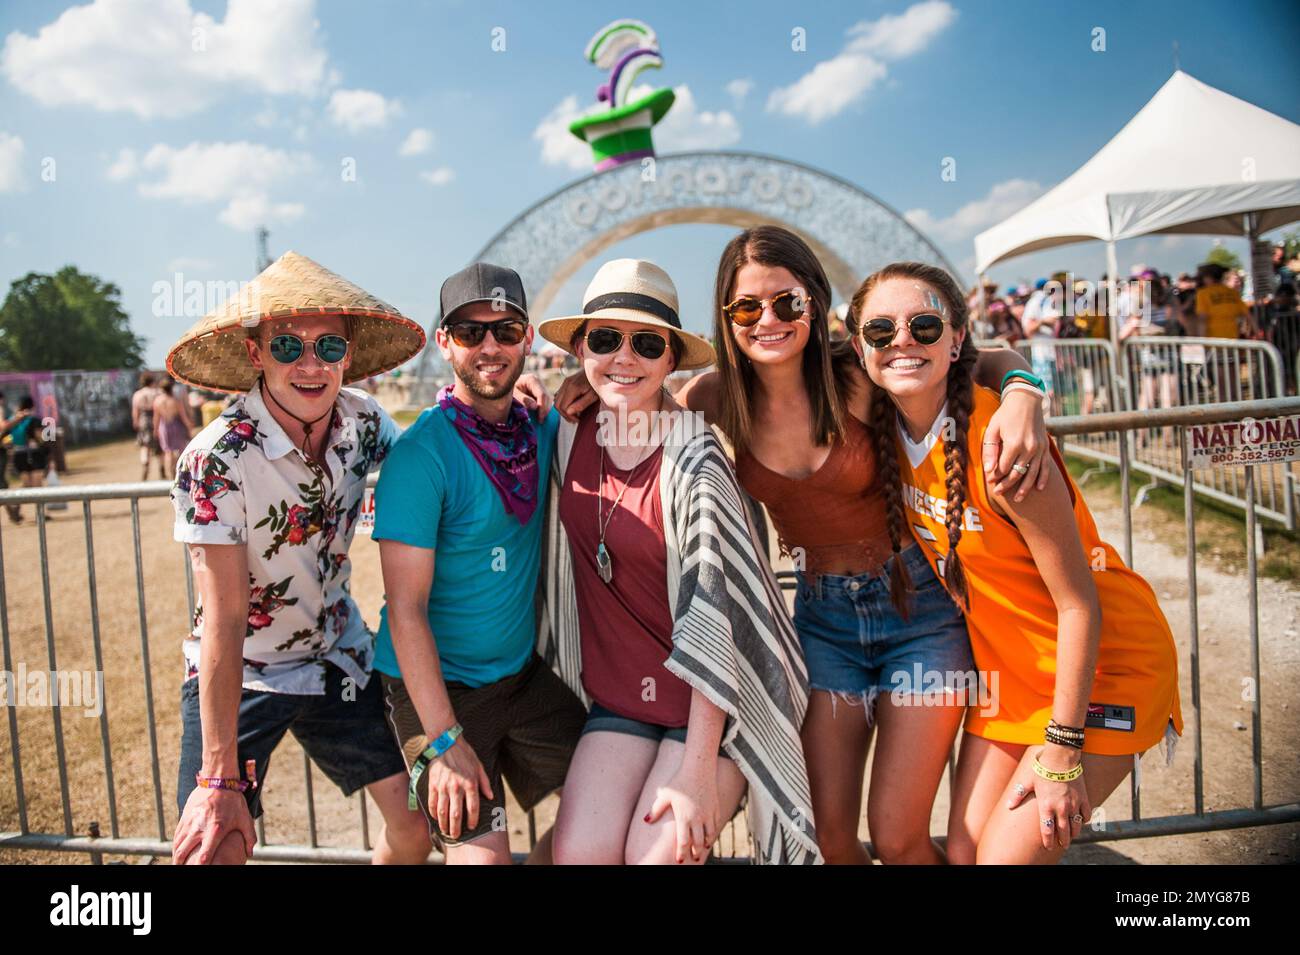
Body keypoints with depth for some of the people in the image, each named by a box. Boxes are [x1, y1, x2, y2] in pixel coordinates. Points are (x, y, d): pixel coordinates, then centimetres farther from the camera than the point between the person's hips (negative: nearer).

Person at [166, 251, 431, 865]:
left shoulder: (360, 419, -11)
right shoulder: (216, 459, -25)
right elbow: (225, 619, -25)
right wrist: (220, 779, -24)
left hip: (339, 660, 4)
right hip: (238, 675, -4)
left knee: (415, 824, 5)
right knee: (213, 848, -10)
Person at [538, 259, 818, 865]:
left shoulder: (694, 459, -19)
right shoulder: (570, 436, -2)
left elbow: (714, 613, -20)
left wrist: (698, 766, -20)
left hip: (715, 697, -4)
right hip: (620, 693, 5)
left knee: (656, 853, -13)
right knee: (579, 851, -7)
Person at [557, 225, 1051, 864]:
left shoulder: (860, 379, -14)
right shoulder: (717, 399, -7)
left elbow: (991, 361, -3)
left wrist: (1023, 396, -24)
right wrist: (596, 386, -9)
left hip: (920, 604, -2)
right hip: (823, 619, 3)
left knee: (896, 839, -2)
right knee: (827, 838, 4)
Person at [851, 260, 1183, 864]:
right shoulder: (888, 427, -9)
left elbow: (1079, 605, -23)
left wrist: (1061, 751, -20)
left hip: (1101, 662, -6)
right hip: (1009, 666, 6)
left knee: (1007, 856, -8)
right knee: (965, 849, 6)